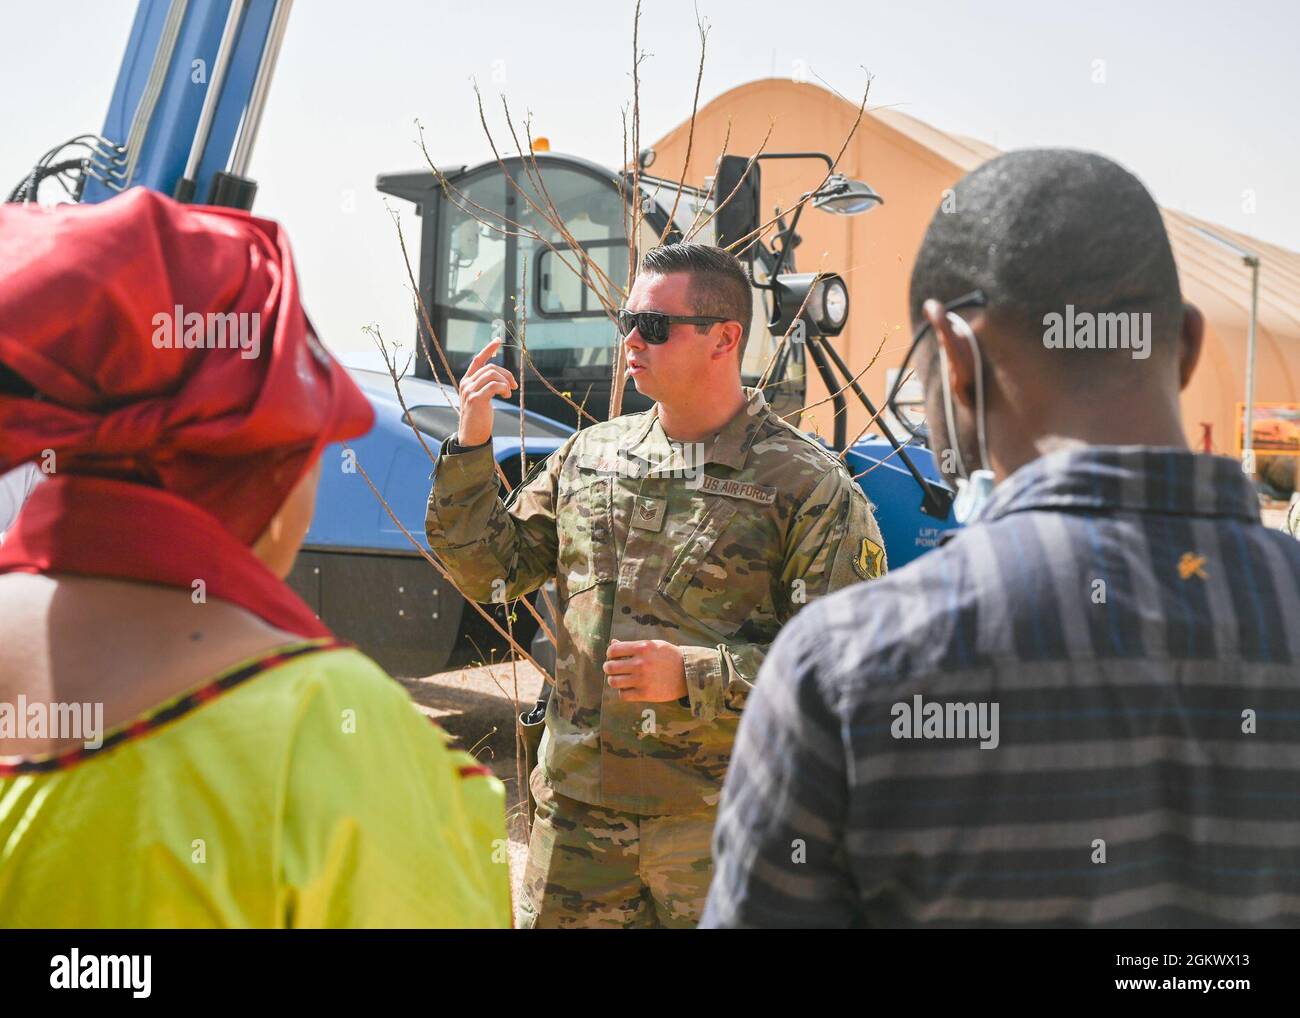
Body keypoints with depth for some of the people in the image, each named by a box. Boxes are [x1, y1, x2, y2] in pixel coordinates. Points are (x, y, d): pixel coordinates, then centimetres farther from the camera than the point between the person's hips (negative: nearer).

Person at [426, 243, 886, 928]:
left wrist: (695, 676, -20)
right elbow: (490, 572, 13)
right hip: (575, 807, 4)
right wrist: (470, 446, 1)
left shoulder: (808, 485, -7)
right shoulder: (588, 455, 9)